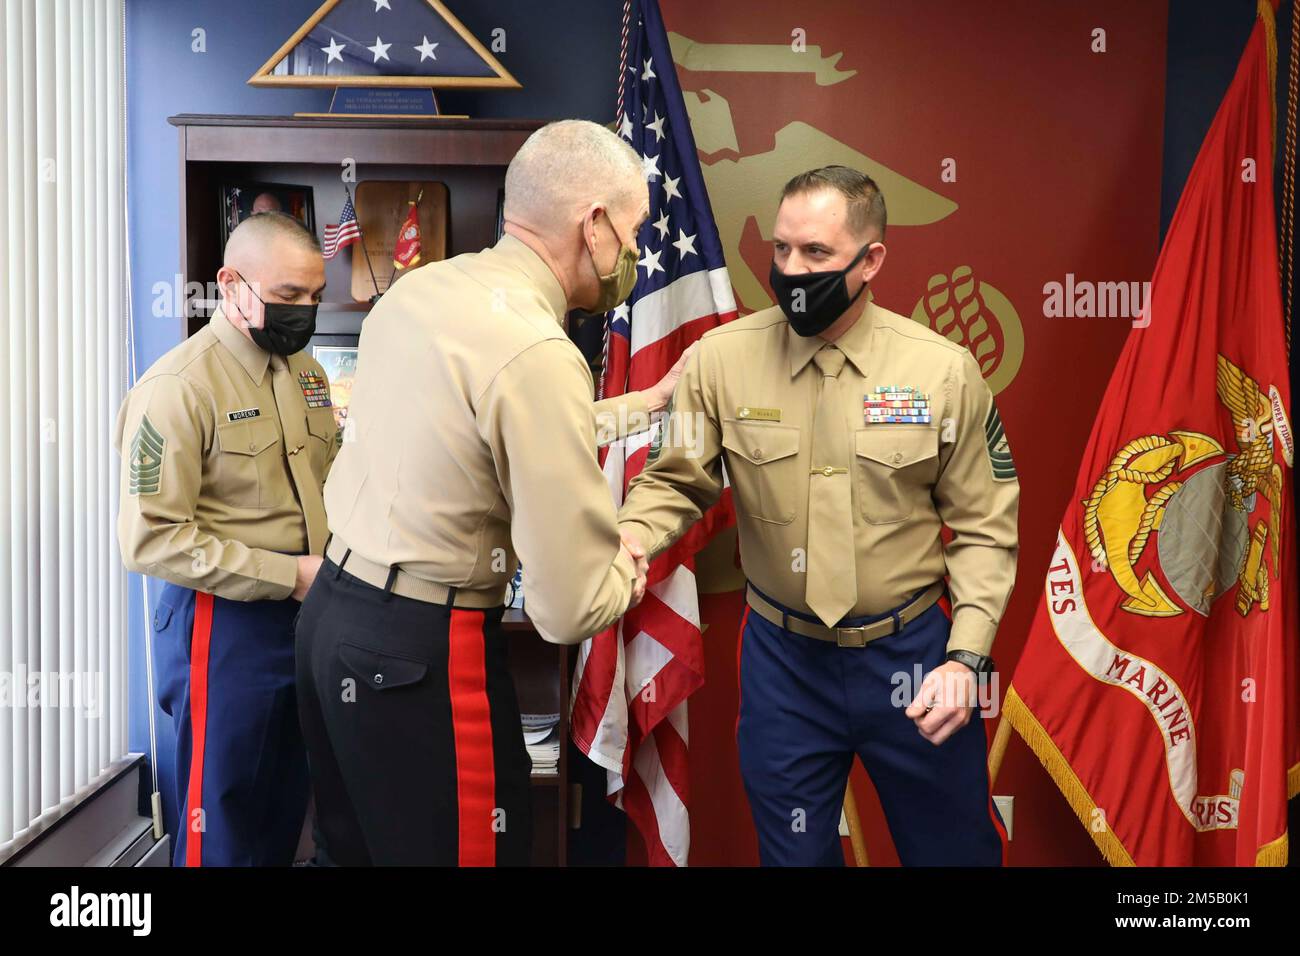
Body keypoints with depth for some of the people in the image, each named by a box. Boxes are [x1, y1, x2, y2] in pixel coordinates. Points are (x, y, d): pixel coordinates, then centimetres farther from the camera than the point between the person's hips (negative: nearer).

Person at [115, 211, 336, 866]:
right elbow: (152, 541, -21)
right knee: (222, 823, 9)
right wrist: (290, 575, -21)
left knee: (287, 807, 20)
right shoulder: (178, 388, -17)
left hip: (307, 617, 7)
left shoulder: (306, 372, 8)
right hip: (224, 627, -7)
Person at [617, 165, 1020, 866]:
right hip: (783, 658, 0)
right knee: (795, 852, 18)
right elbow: (675, 481, -2)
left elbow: (982, 526, -2)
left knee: (954, 845, 18)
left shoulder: (943, 369, -9)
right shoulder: (722, 358, -9)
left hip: (912, 655, 0)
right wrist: (625, 540, -23)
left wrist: (965, 657, -9)